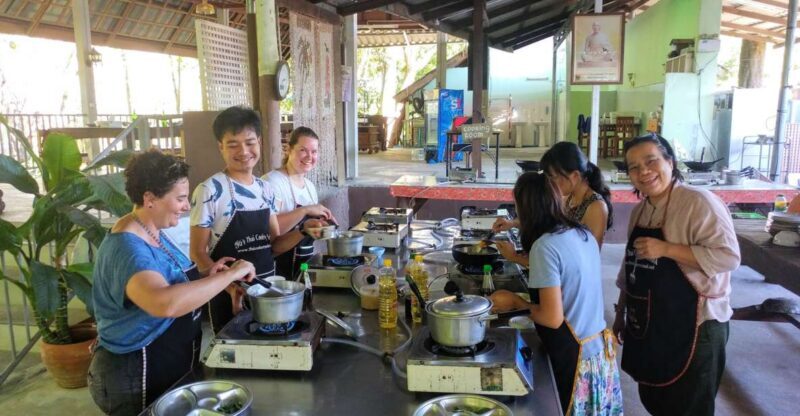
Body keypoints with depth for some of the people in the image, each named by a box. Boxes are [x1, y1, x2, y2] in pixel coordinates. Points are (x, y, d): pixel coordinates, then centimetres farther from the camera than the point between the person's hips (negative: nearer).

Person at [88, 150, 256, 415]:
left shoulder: (153, 233, 4)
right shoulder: (127, 247, -27)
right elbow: (166, 303, -45)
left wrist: (207, 276, -2)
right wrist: (230, 274, -35)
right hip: (135, 377, -9)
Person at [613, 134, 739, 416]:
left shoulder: (699, 202, -16)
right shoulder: (639, 210, 8)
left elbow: (728, 256, -24)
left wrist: (666, 249, -28)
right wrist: (621, 314, 18)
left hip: (692, 327, -7)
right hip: (647, 325, 8)